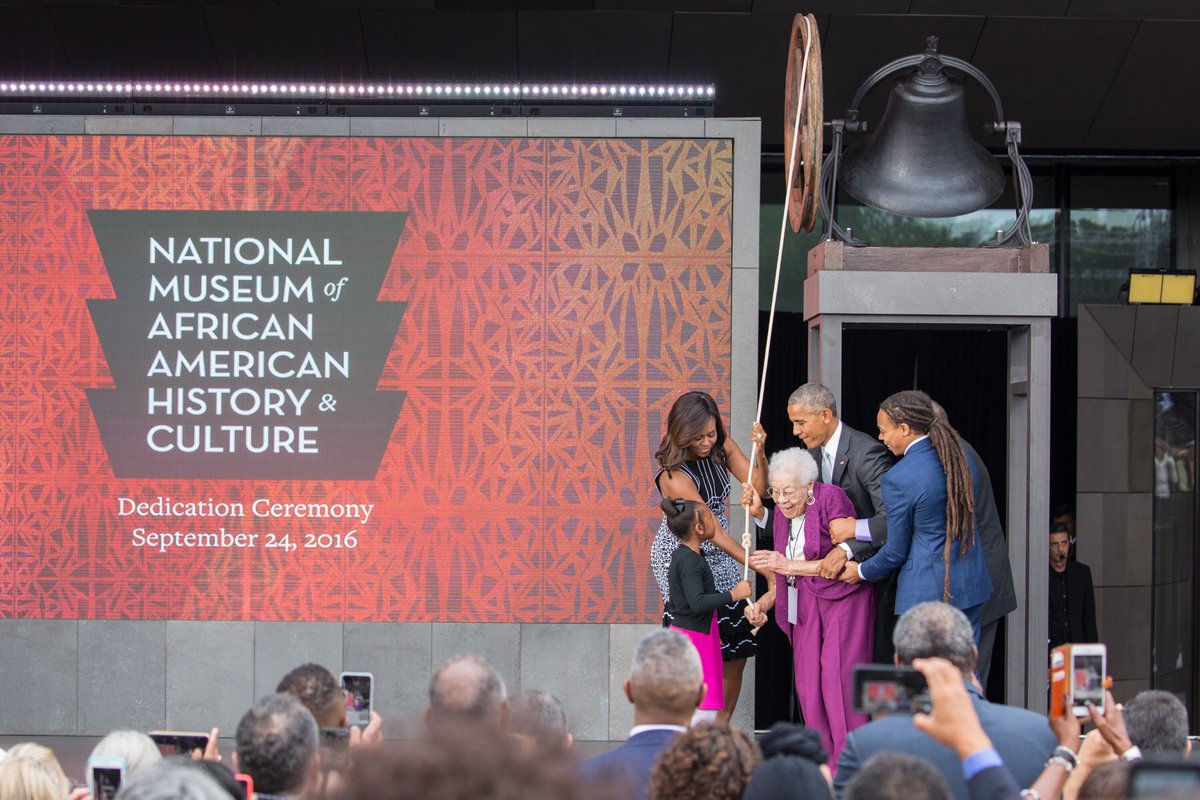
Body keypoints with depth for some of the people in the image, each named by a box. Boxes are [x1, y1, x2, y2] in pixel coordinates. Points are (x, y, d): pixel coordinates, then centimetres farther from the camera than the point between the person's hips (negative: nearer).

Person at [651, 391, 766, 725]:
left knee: (736, 650, 2)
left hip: (719, 553, 6)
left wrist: (759, 452, -25)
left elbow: (758, 487, -6)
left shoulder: (721, 447, -5)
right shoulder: (674, 475, -25)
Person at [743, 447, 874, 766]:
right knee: (808, 685, 0)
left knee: (838, 679, -13)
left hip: (841, 598, -7)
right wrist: (762, 603, 0)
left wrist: (789, 565, -14)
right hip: (805, 606, 7)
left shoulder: (831, 498, -12)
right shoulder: (781, 514, 10)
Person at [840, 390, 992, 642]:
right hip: (971, 586, 7)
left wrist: (862, 572, 12)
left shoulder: (899, 479, -16)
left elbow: (897, 551, -9)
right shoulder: (961, 457, 4)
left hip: (927, 591, -7)